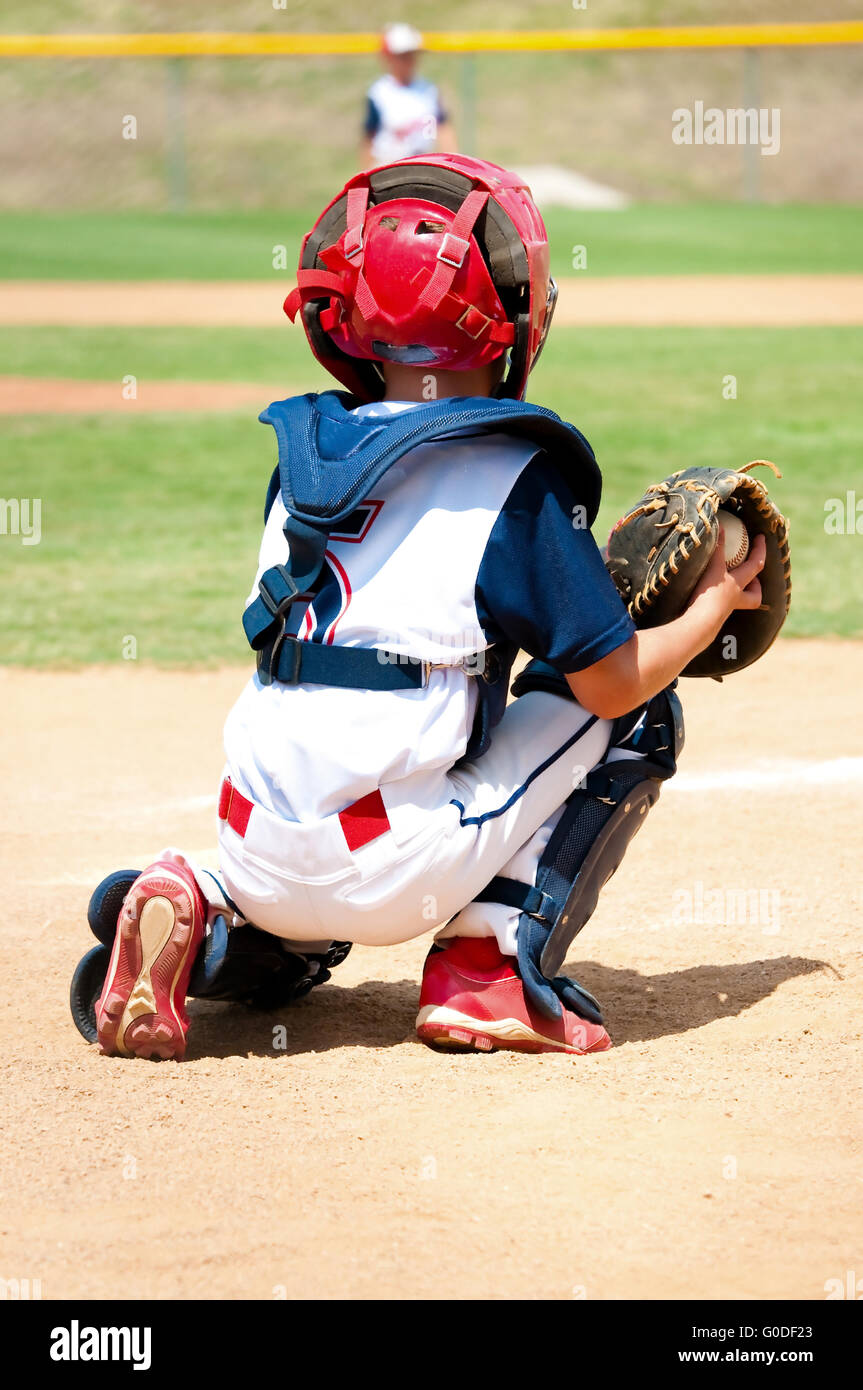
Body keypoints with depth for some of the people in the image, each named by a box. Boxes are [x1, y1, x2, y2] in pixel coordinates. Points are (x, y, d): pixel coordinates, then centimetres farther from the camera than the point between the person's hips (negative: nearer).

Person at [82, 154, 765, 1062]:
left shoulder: (304, 455, 12)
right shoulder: (516, 477, -6)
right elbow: (610, 679, -4)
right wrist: (716, 603, 15)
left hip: (255, 855, 6)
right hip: (388, 873, -6)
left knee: (293, 952, 41)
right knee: (641, 715, 11)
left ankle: (201, 921, 5)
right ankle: (488, 967, 2)